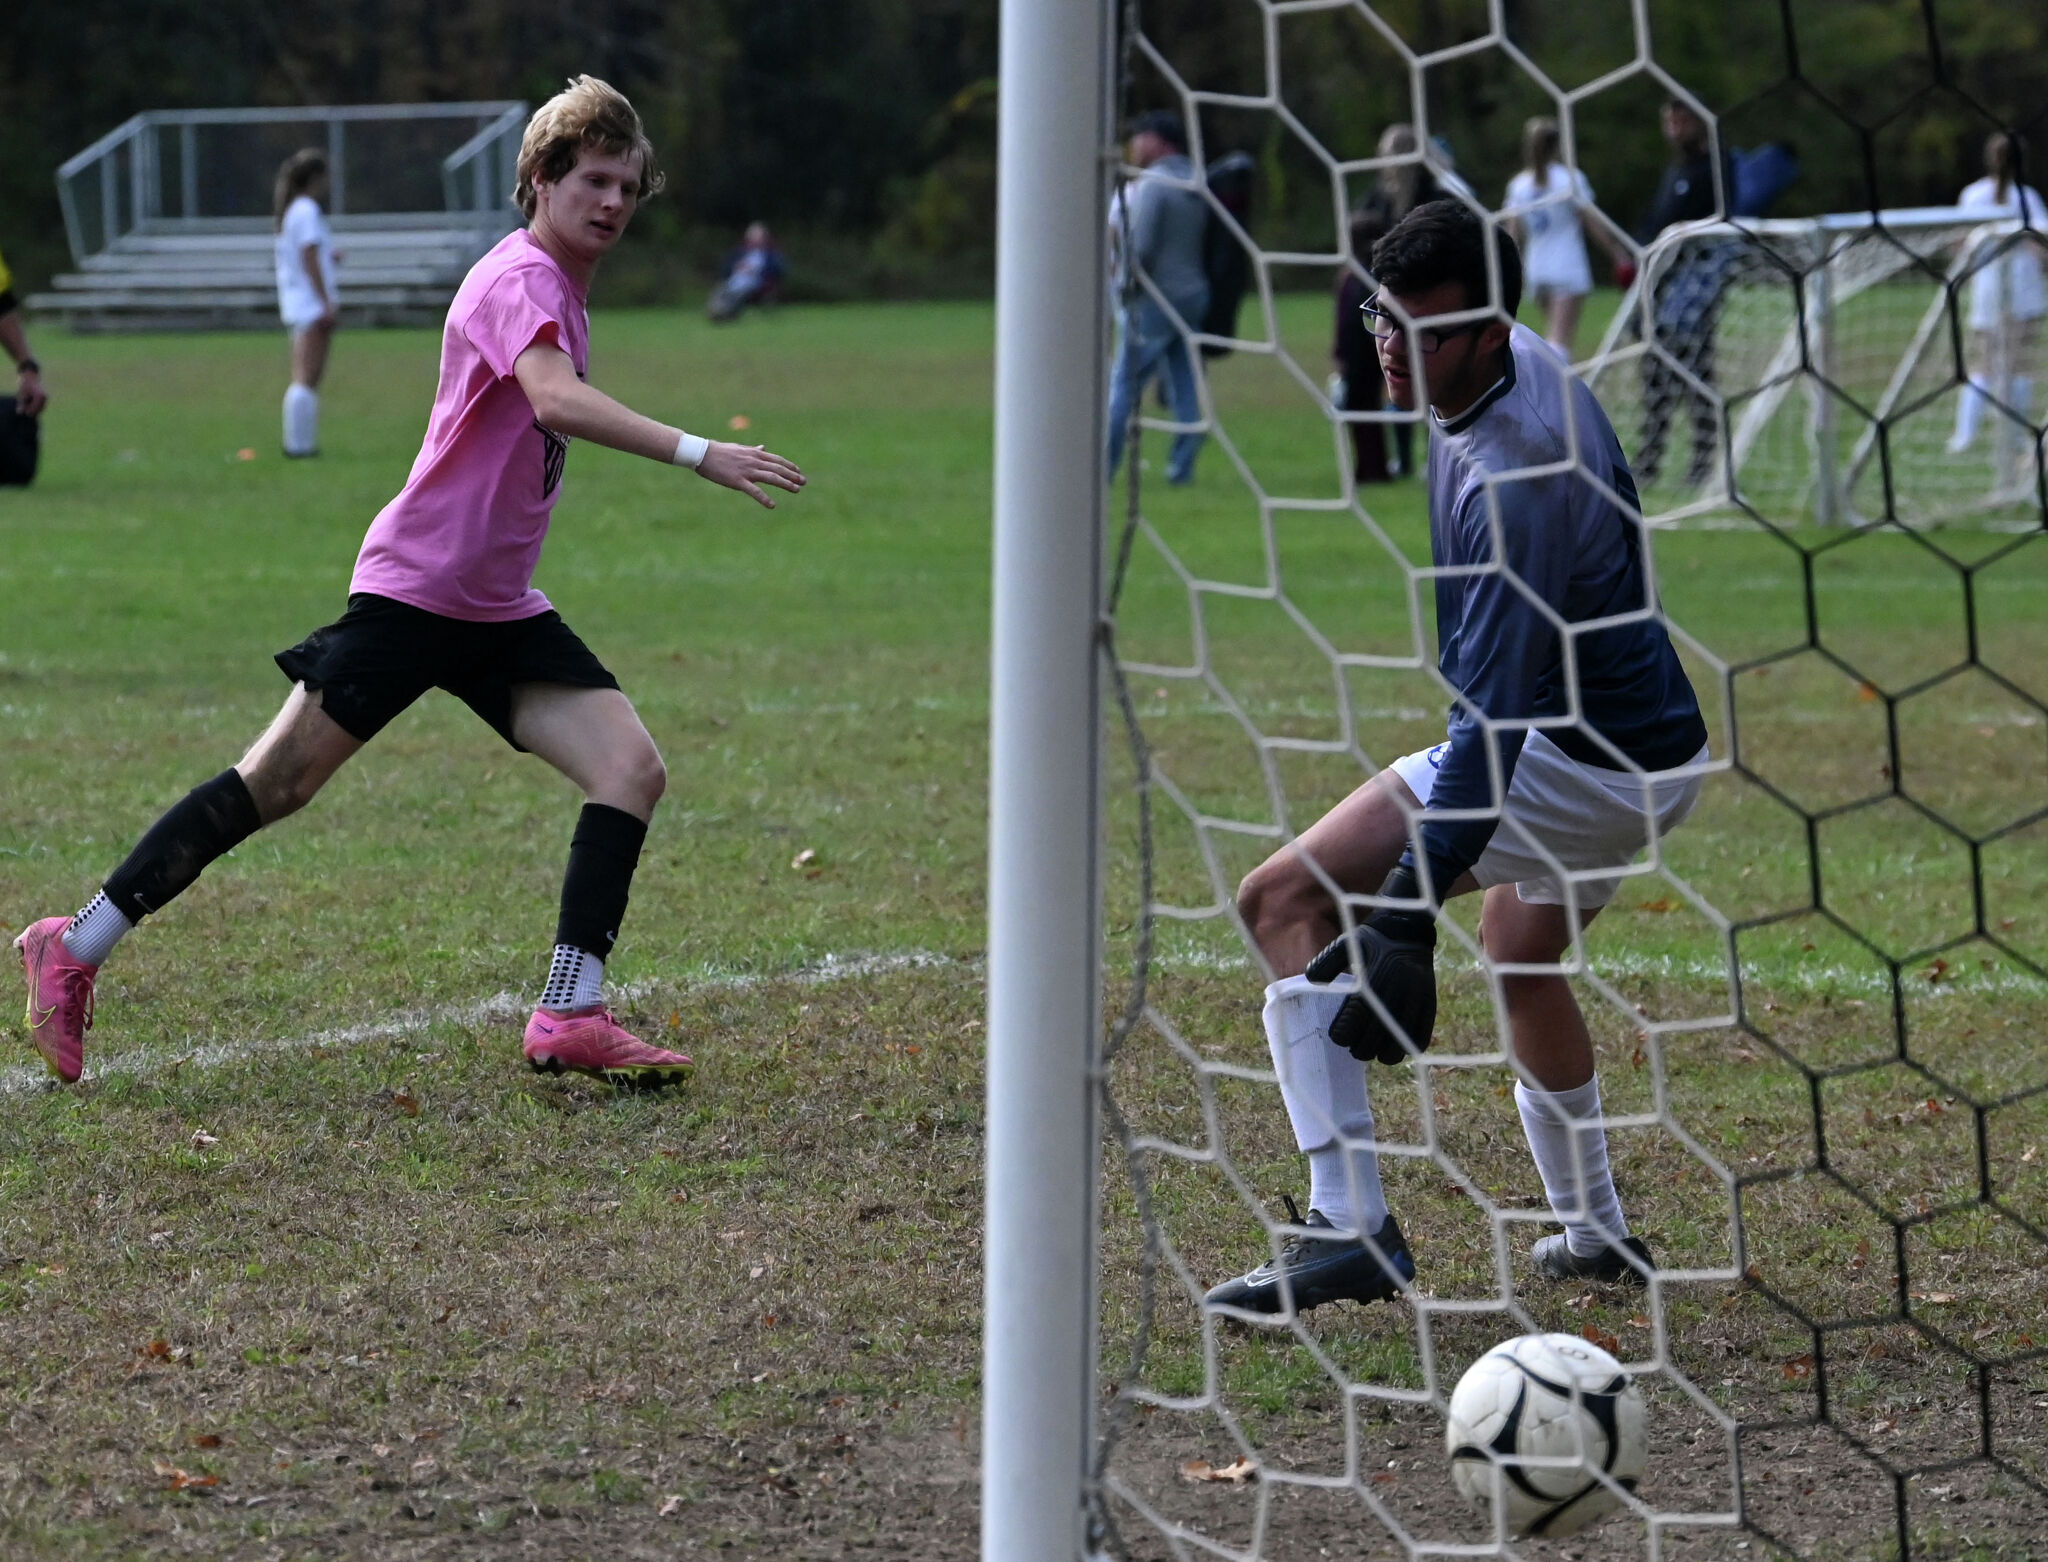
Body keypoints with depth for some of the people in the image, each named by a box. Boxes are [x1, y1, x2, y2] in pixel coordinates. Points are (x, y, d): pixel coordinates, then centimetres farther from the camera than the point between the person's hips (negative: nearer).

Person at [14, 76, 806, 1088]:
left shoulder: (559, 285, 14)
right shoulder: (520, 278, -15)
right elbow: (553, 399, -35)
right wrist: (697, 455, -41)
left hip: (500, 607, 9)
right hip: (415, 581, -9)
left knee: (631, 769, -8)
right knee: (275, 787, -6)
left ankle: (569, 1017, -10)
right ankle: (74, 948, 5)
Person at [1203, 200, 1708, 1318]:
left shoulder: (1516, 475, -28)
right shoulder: (1523, 359, 1)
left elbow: (1494, 714, -34)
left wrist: (1407, 914, -39)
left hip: (1575, 764, -11)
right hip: (1657, 757, 11)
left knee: (1283, 901, -14)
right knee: (1520, 957, 35)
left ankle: (1348, 1228, -22)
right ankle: (1595, 1233, 48)